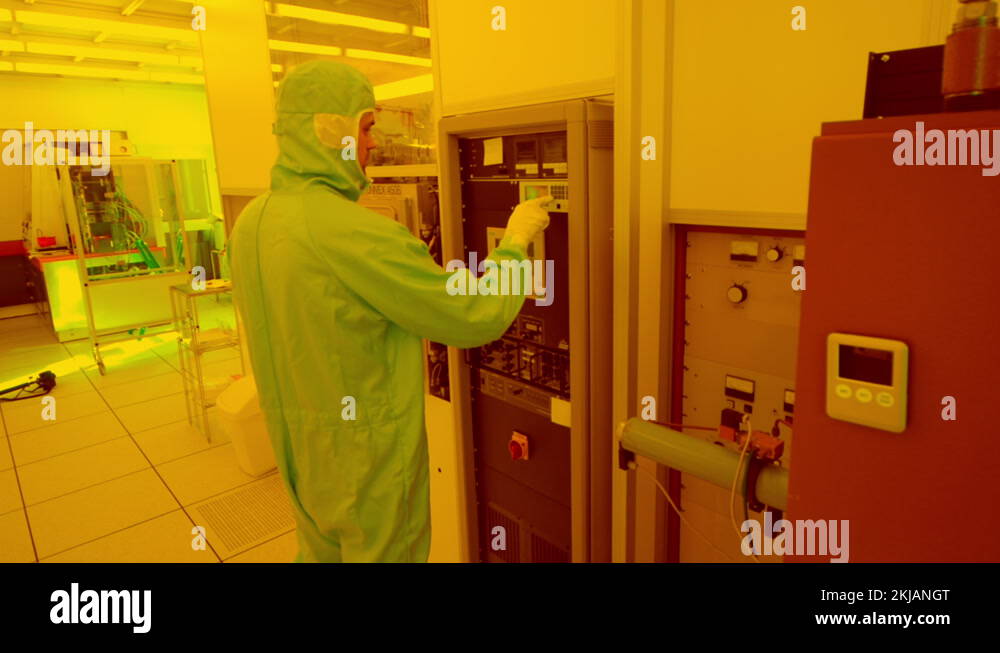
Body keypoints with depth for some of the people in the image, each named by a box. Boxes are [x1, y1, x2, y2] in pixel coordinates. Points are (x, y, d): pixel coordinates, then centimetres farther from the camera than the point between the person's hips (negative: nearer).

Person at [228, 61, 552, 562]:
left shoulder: (251, 221, -2)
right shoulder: (353, 234, -29)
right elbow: (476, 319, -22)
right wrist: (515, 240, -7)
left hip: (296, 444, 7)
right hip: (367, 450, -7)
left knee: (321, 550, 26)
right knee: (384, 552, 15)